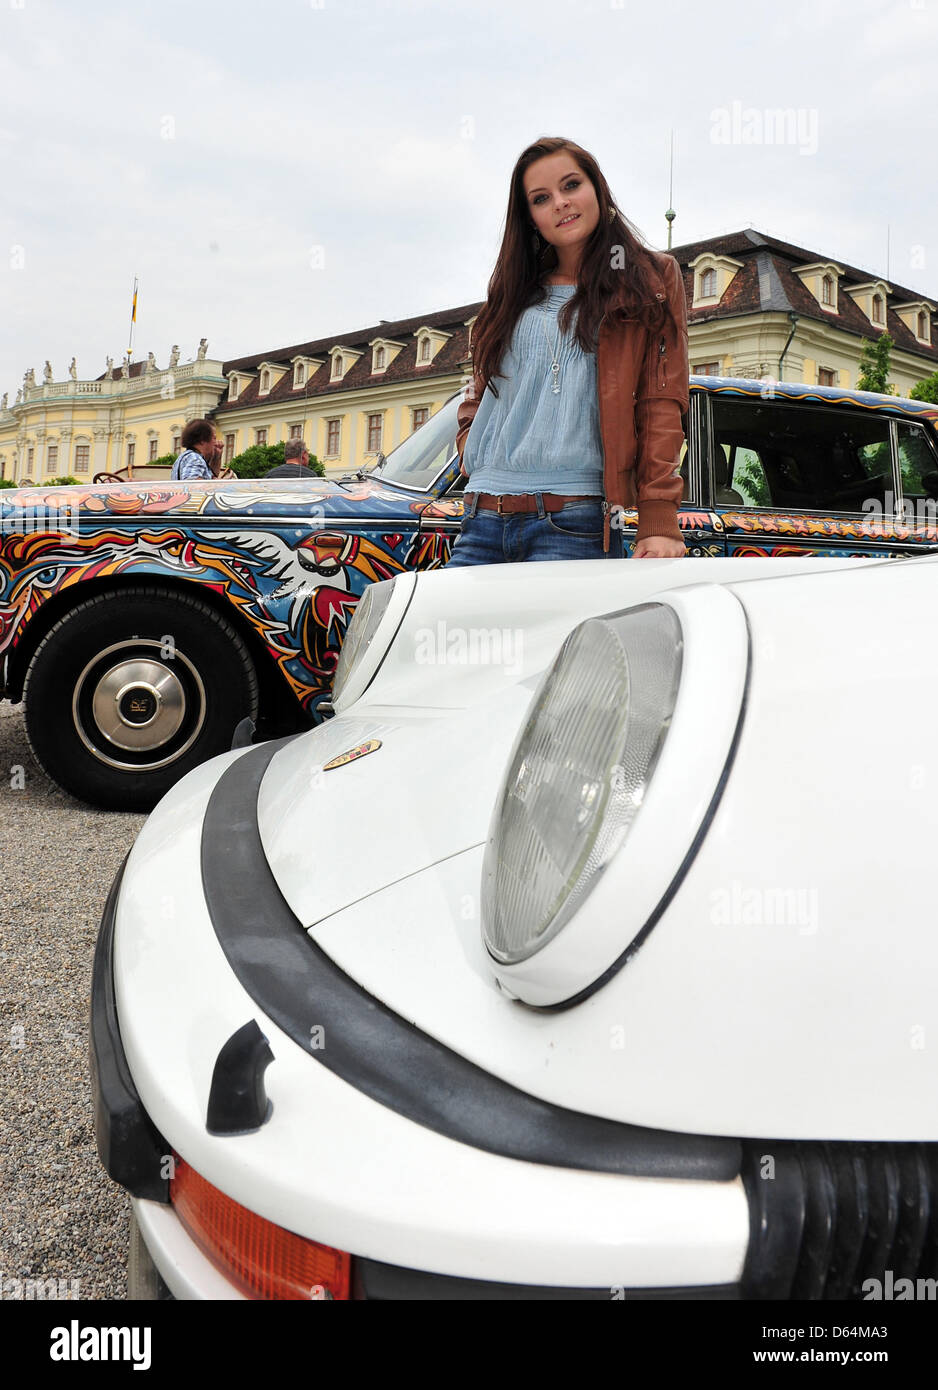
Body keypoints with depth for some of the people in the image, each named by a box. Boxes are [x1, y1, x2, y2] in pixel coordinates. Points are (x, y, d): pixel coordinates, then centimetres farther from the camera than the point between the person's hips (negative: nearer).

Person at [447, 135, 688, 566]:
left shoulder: (652, 278, 10)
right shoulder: (516, 293, 21)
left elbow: (660, 405, -1)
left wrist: (658, 522, -11)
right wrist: (474, 460, 5)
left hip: (574, 525, -4)